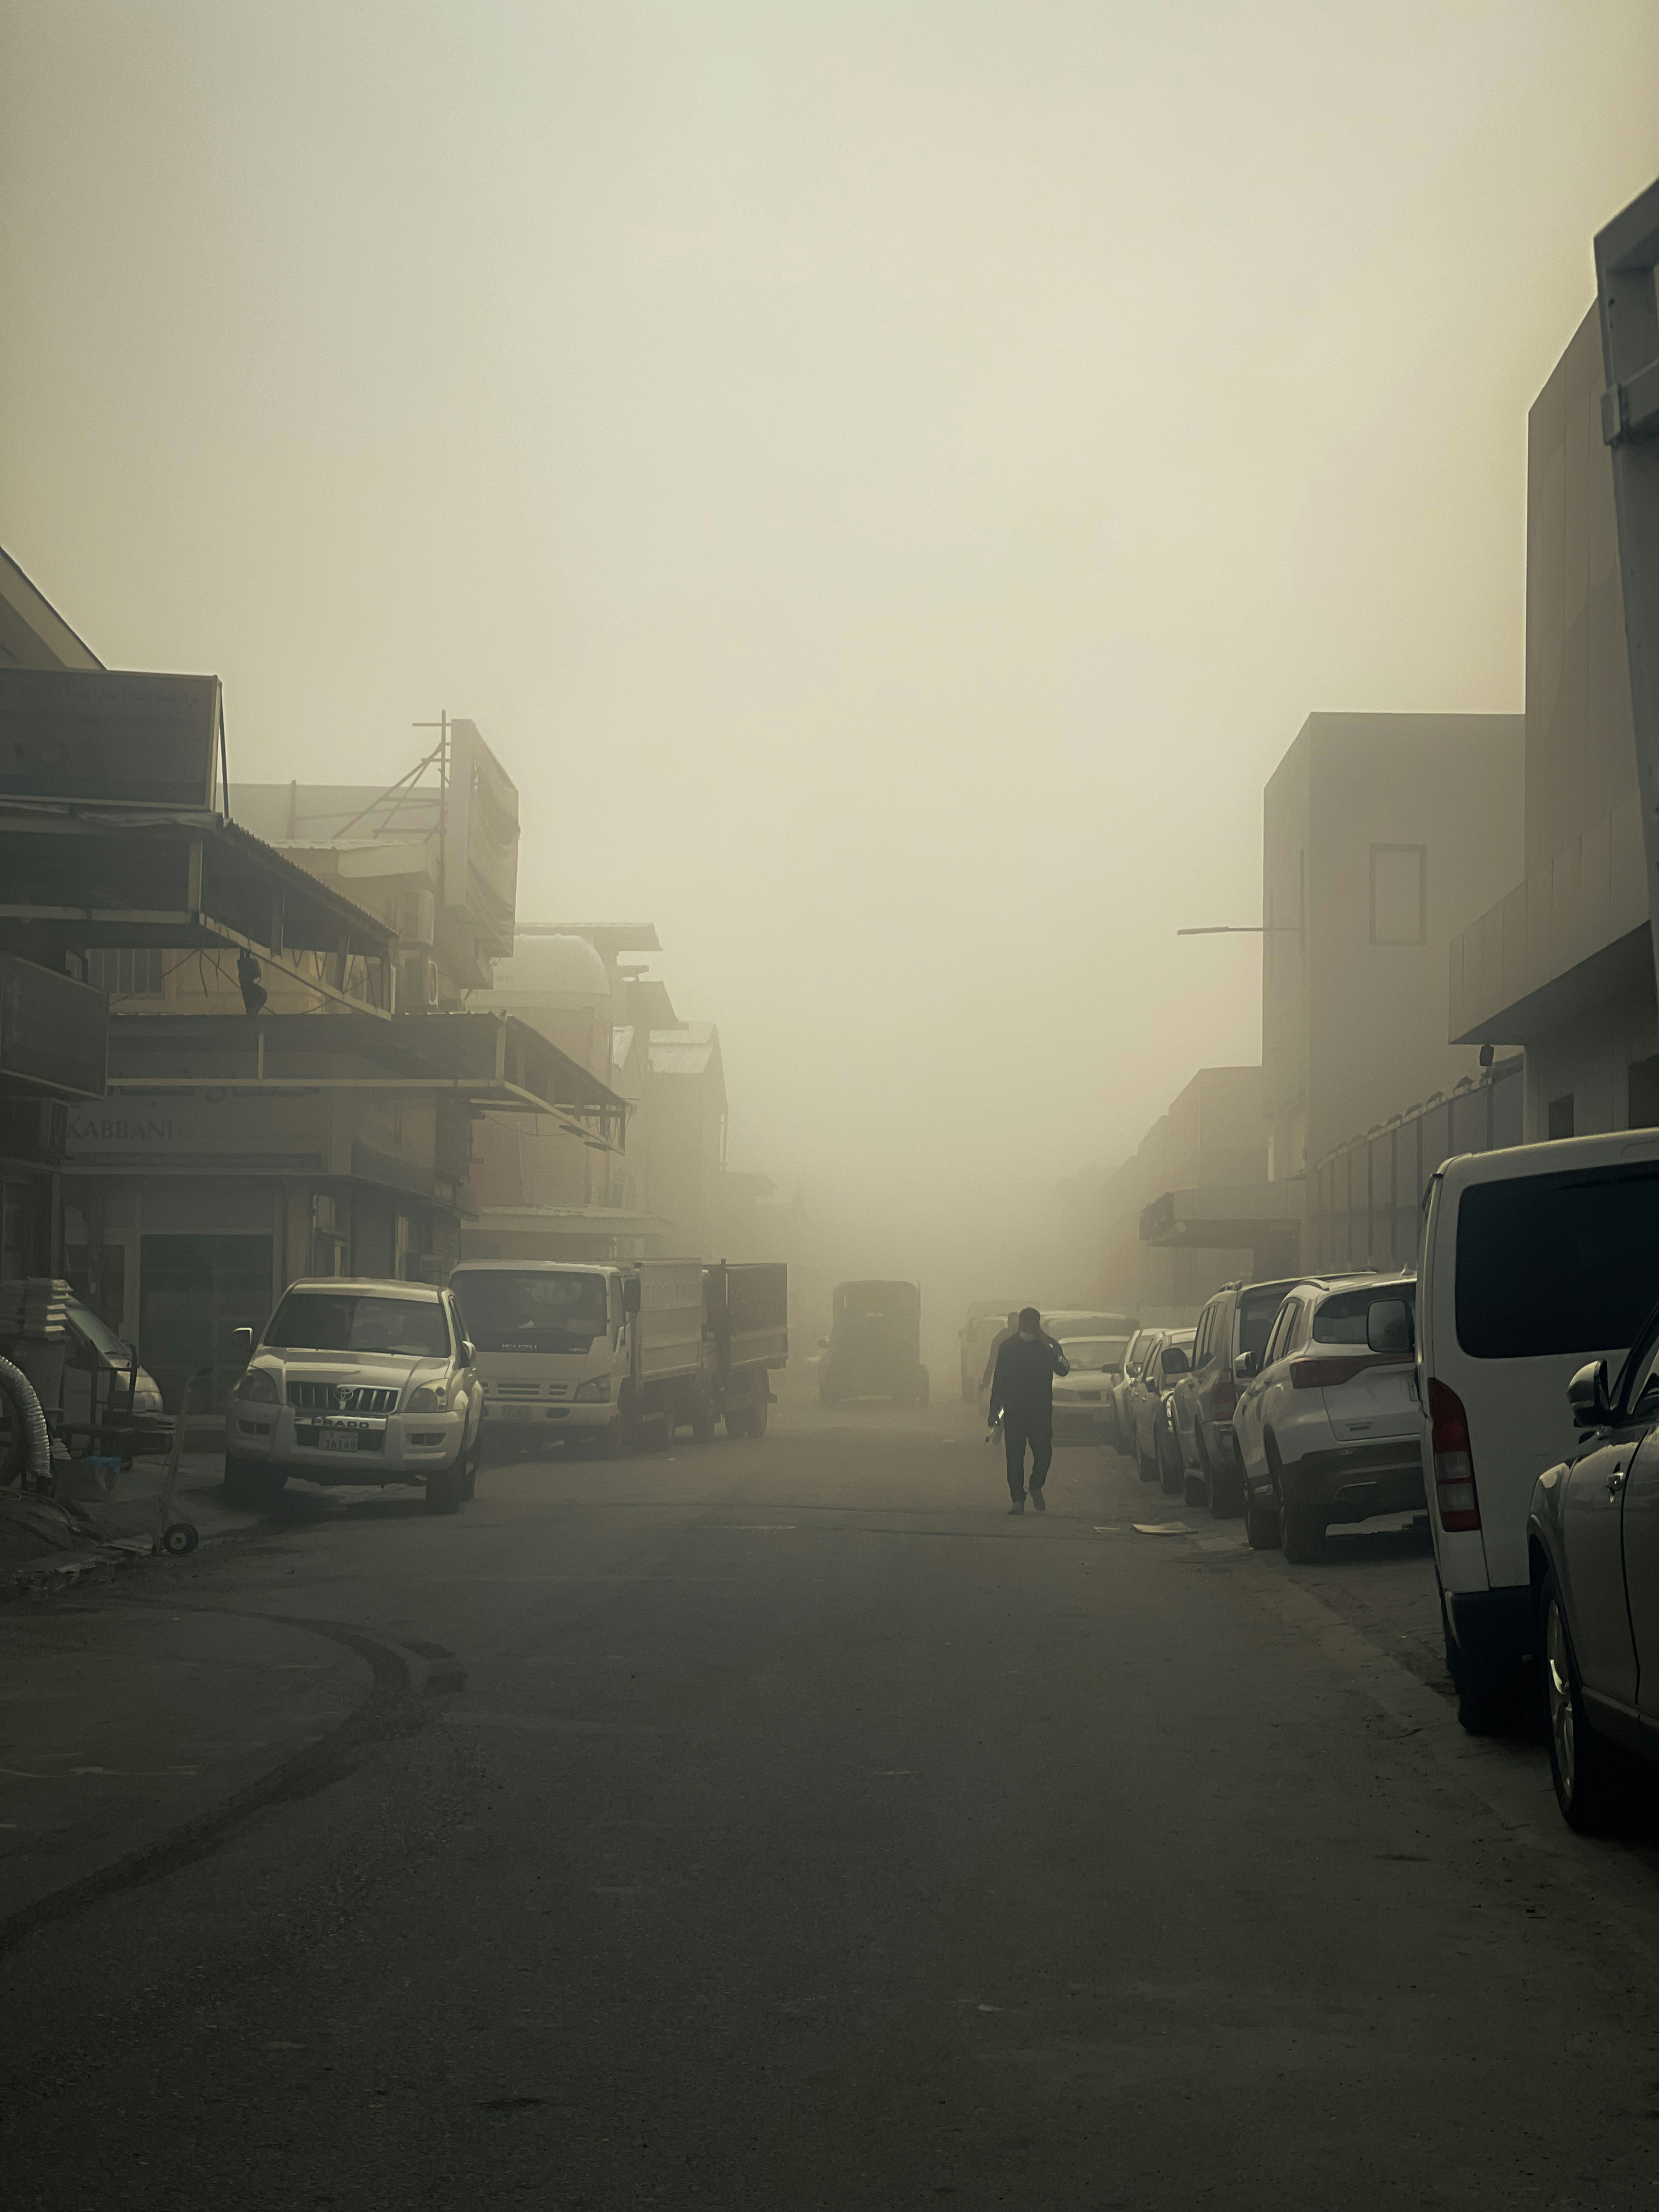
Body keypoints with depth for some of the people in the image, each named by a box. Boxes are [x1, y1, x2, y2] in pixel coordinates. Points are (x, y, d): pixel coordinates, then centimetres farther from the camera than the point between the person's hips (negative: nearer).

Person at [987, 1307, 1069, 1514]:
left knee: (1043, 1453, -6)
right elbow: (998, 1380, 9)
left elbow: (1064, 1370, -12)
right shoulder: (1007, 1346, 5)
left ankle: (1036, 1487, 21)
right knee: (1015, 1456, -1)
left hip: (1041, 1411, -1)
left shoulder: (1048, 1345, 3)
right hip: (1014, 1410, 1)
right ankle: (1017, 1499, 6)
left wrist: (1052, 1353, -31)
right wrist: (994, 1411, 6)